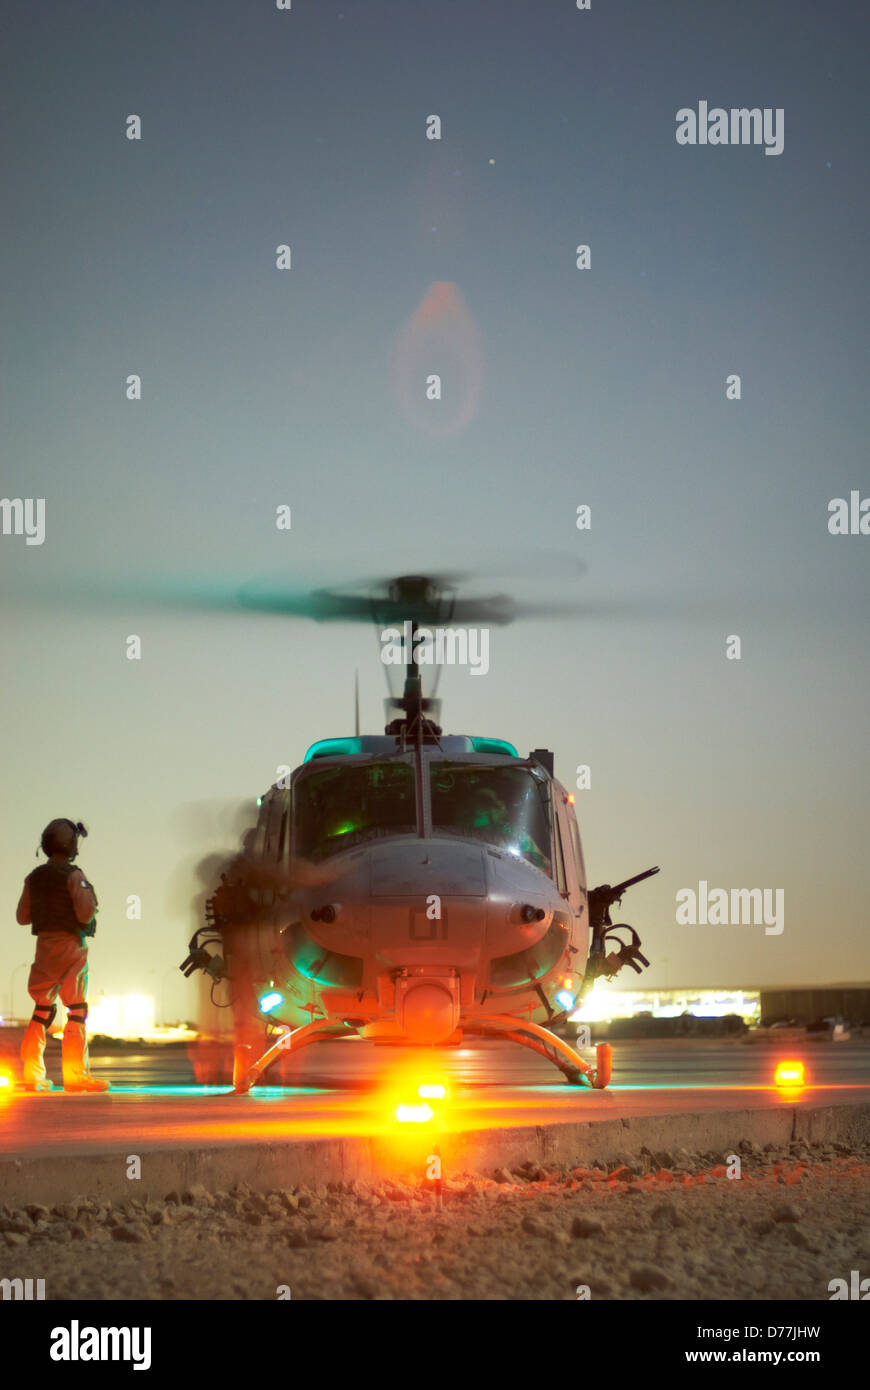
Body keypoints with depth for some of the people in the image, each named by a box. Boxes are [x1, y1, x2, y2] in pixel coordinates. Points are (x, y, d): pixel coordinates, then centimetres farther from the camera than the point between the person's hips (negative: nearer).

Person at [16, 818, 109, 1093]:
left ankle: (32, 1073, 10)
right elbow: (85, 915, -18)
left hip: (43, 944, 7)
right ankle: (76, 1074, -9)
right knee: (77, 1010, -4)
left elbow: (22, 916, 12)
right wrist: (89, 894, 1)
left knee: (42, 1009, 12)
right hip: (70, 946, -7)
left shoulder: (34, 878, 9)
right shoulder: (73, 876, -11)